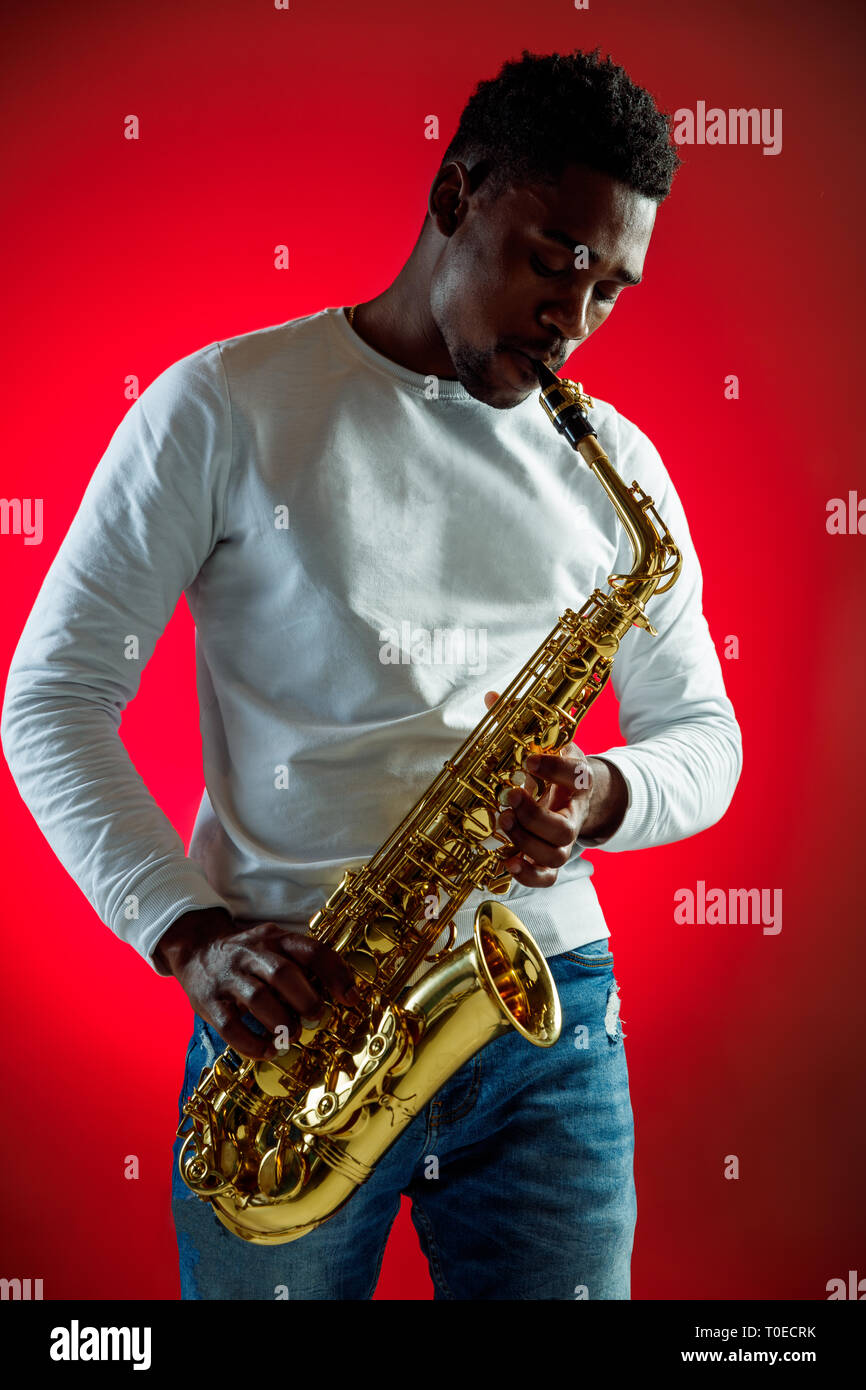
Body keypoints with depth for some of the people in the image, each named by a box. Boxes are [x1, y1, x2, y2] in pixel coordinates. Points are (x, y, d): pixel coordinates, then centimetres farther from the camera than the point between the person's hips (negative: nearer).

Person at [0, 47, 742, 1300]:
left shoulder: (613, 464, 9)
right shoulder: (223, 409, -2)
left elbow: (703, 735, 14)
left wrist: (607, 798, -10)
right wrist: (189, 929, -16)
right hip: (290, 1008, -2)